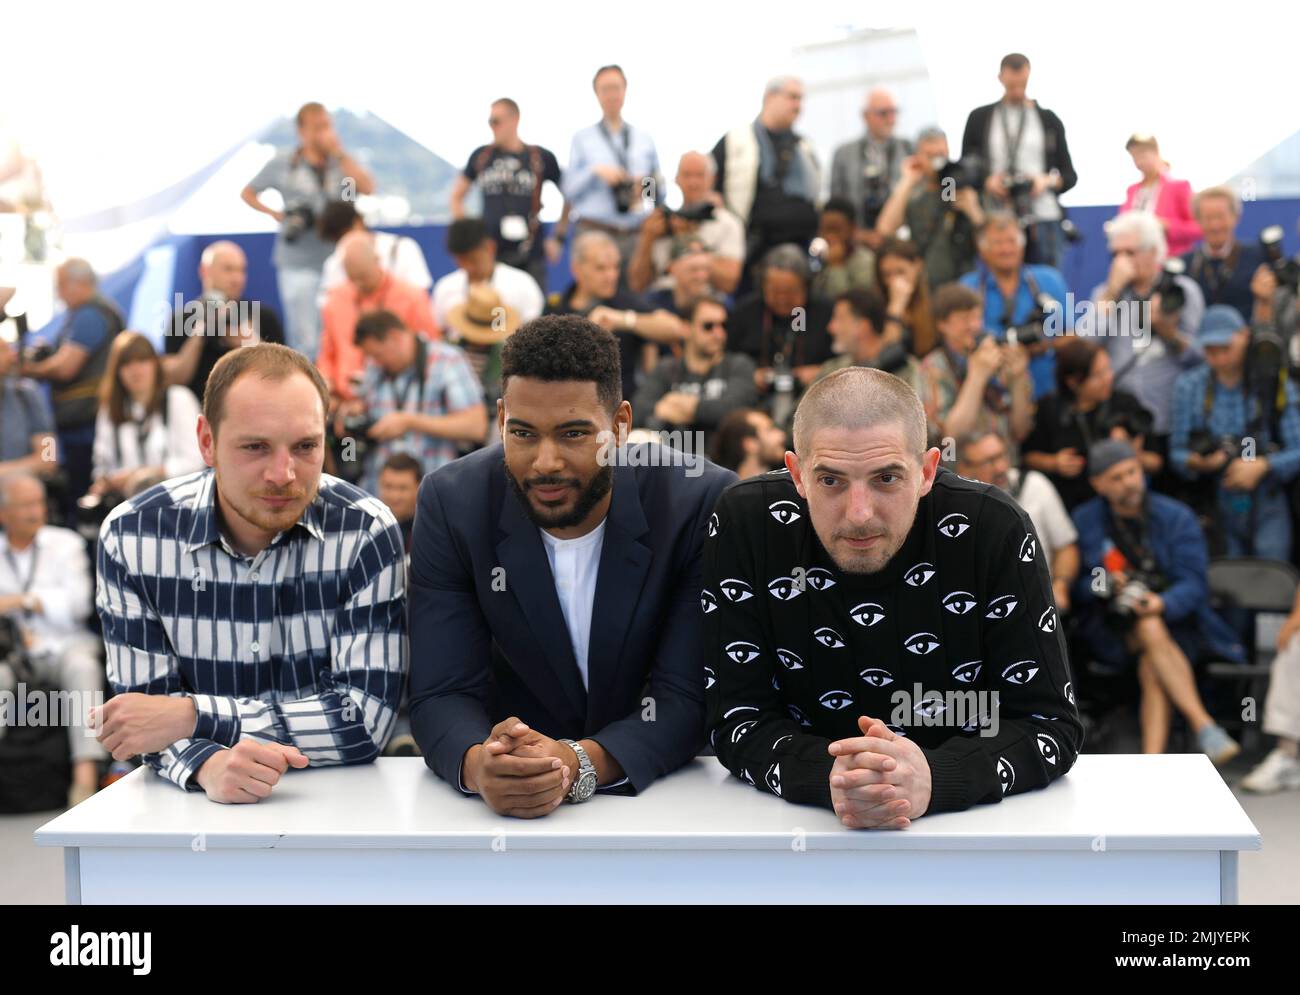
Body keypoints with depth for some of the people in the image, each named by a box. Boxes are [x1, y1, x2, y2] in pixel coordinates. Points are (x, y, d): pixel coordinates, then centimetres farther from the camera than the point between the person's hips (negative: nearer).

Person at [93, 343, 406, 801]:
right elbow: (144, 703, -6)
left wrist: (192, 715, -18)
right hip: (194, 812, 1)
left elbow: (367, 719, -14)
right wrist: (208, 764, -28)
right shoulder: (130, 536, -6)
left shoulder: (366, 533, -10)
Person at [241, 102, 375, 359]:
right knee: (304, 340, -4)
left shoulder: (343, 162, 8)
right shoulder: (283, 163, 7)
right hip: (299, 264, -1)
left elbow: (367, 188, -11)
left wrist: (338, 153, -11)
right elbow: (248, 193, 17)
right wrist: (275, 214, 2)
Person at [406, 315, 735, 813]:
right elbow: (442, 693, -11)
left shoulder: (702, 503, -13)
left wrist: (581, 764, -33)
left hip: (656, 788, 0)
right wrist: (478, 766, -33)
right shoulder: (451, 504, -8)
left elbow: (687, 696, -15)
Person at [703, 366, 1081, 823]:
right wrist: (828, 779, -31)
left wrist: (933, 780, -31)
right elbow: (738, 720, -10)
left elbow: (1051, 725, -12)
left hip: (973, 821, 1)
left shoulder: (995, 530, -13)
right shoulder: (743, 524, -12)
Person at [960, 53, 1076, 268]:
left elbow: (1070, 175, 12)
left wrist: (1047, 181, -9)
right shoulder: (979, 118, 12)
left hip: (1042, 220, 0)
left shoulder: (1048, 120, 12)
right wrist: (986, 182, -8)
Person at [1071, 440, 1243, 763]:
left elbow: (1193, 583, -6)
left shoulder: (1176, 517, 2)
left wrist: (1162, 604, -27)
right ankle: (1204, 726, -37)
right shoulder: (1084, 521, 5)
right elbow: (1076, 586, 4)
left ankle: (1152, 756, -42)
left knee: (1151, 668, -32)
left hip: (1173, 616, 0)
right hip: (1112, 627, 0)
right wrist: (1106, 584, -18)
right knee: (1151, 631, -34)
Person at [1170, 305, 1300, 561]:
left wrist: (1262, 466, -22)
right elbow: (1177, 451, 3)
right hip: (1217, 509, 1)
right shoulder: (1188, 386, 2)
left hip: (1267, 509, -1)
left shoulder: (1276, 386, -2)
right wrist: (1197, 462, -18)